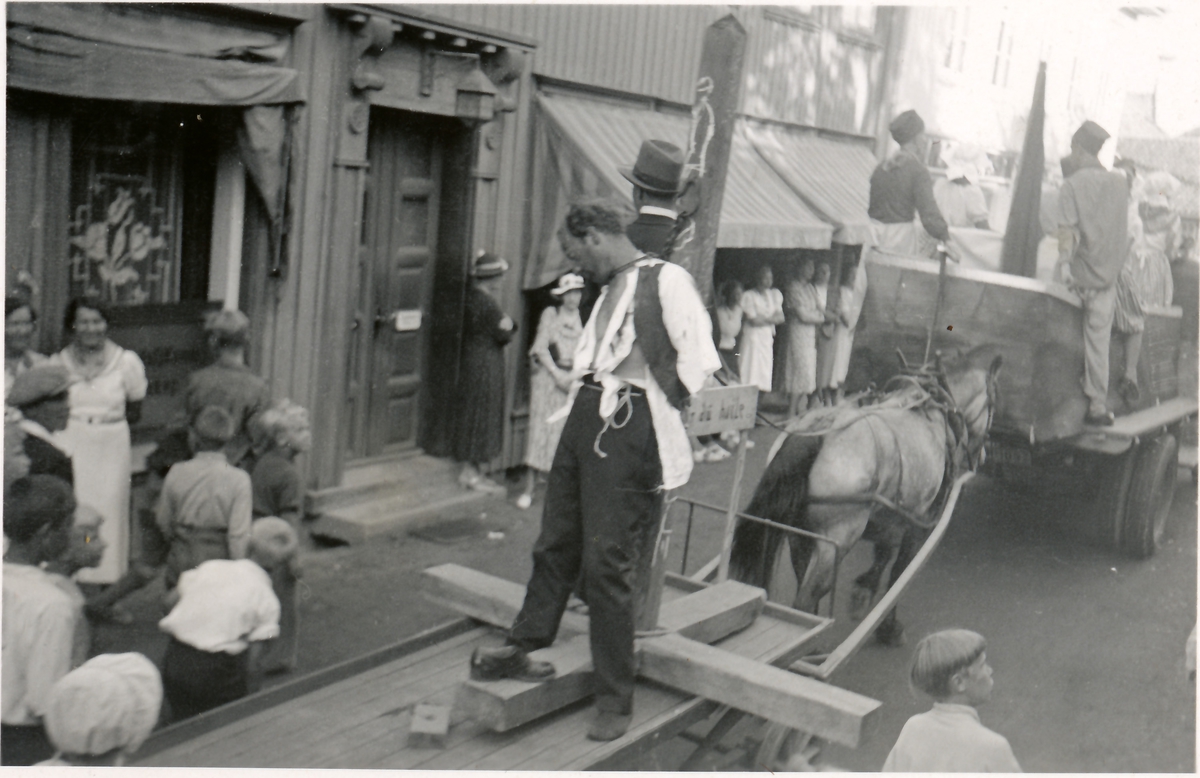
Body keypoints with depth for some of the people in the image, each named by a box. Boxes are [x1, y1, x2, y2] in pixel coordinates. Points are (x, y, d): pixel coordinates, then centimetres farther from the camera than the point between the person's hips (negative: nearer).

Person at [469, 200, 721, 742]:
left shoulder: (667, 280, -8)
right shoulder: (611, 288, 19)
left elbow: (700, 360, -16)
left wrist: (663, 413, -7)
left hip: (629, 425, -8)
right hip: (585, 415, 8)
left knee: (607, 564, -4)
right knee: (555, 545, 16)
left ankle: (615, 699, 8)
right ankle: (522, 651, 30)